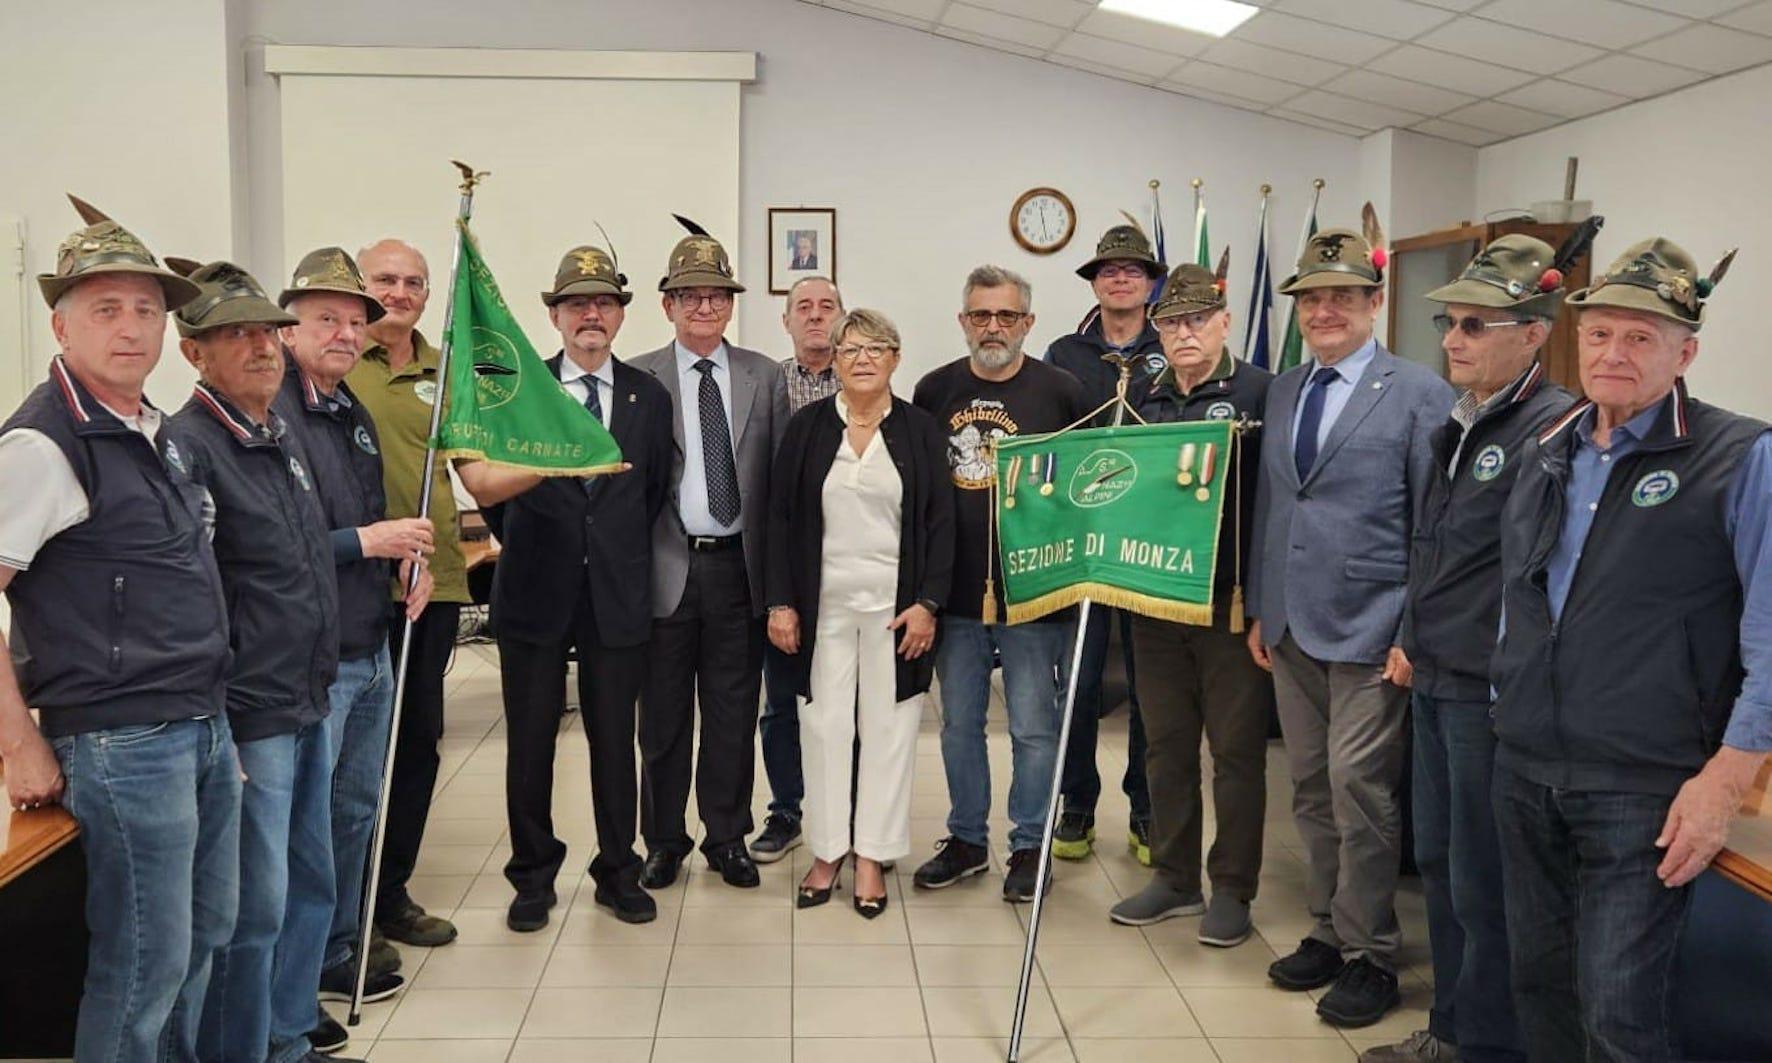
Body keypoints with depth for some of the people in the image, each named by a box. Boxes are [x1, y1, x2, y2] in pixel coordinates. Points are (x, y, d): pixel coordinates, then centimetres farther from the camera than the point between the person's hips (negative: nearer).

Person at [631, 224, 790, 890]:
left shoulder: (765, 378, 7)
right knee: (663, 714, 9)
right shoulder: (639, 379, 1)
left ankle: (728, 838, 23)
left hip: (739, 566, 1)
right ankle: (664, 841, 24)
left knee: (734, 711, 10)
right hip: (667, 566, -1)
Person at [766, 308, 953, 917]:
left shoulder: (920, 431, 2)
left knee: (888, 727, 4)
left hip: (896, 607, -1)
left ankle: (872, 856, 15)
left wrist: (928, 604, -7)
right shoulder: (807, 428, 3)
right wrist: (781, 603, -2)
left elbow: (940, 522, 0)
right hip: (823, 605, 1)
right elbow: (781, 519, 3)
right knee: (824, 725, 5)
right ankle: (827, 850, 18)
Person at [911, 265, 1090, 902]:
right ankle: (967, 841, 30)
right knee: (958, 724, 14)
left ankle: (1029, 847, 22)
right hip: (953, 591, 4)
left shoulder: (1061, 392, -4)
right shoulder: (935, 391, 5)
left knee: (1033, 727, 6)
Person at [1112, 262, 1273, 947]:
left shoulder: (1258, 392, -5)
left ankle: (1233, 889, 18)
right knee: (1167, 744, 13)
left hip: (1230, 601, -5)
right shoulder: (1143, 399, 10)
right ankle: (1174, 879, 26)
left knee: (1236, 748, 5)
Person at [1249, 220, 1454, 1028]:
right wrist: (1260, 610, 13)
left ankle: (1370, 955, 14)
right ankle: (1328, 931, 28)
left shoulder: (1419, 394, -7)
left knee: (1358, 789, -2)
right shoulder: (1281, 391, 11)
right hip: (1292, 629, 6)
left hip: (1370, 635, -6)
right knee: (1311, 792, 13)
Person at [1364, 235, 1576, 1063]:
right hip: (1436, 682, 9)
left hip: (1492, 692, -9)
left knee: (1483, 883, 3)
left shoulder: (1552, 429, -16)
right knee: (1439, 863, 18)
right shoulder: (1460, 422, 12)